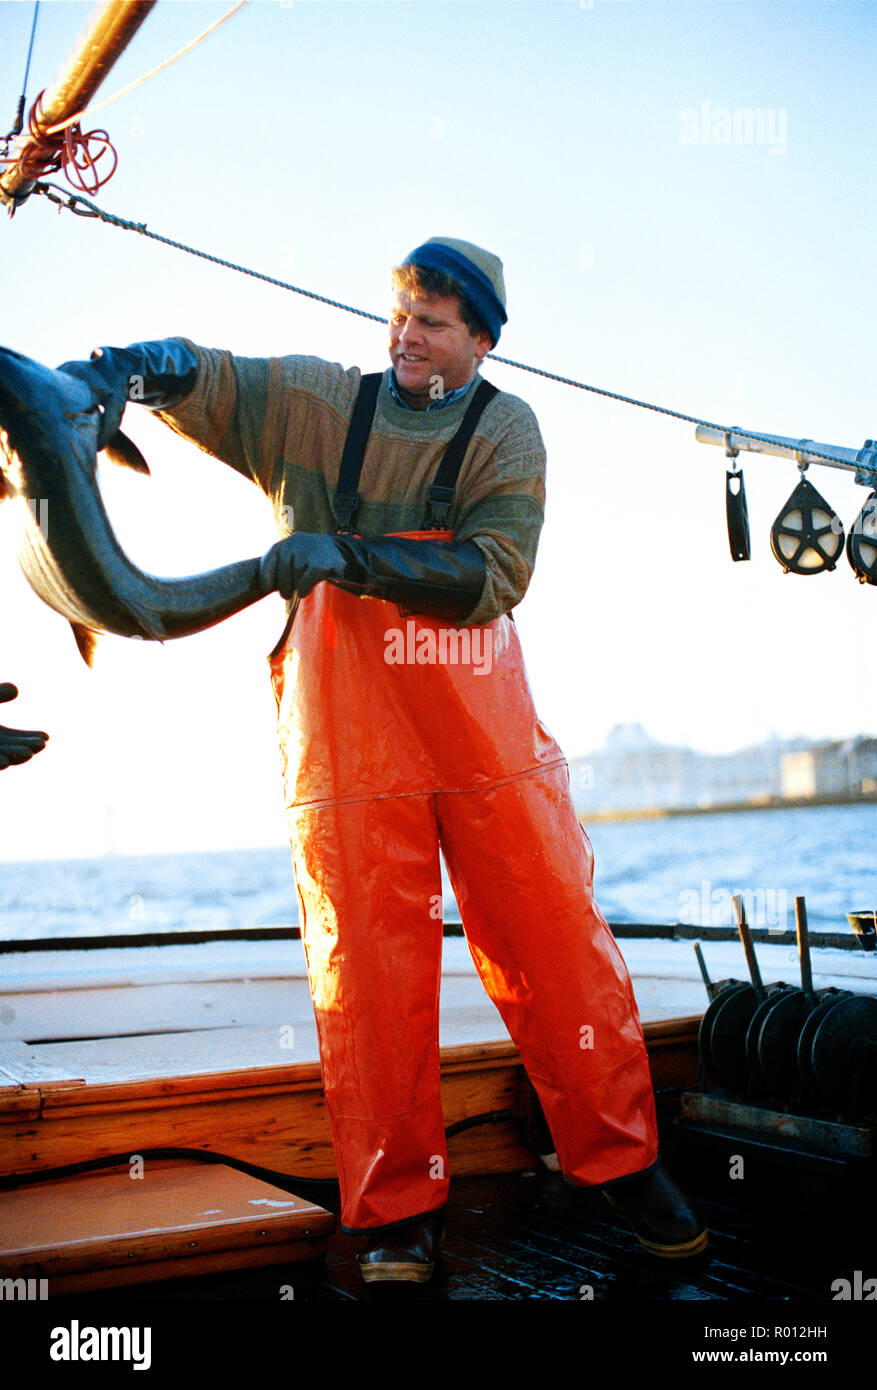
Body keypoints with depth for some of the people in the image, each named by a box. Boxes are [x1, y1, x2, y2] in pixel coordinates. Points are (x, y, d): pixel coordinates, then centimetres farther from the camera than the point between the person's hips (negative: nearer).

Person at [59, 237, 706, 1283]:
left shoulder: (504, 429, 5)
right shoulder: (313, 402, 9)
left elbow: (495, 575, -9)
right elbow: (197, 376, 8)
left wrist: (348, 557, -19)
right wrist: (119, 369, -16)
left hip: (489, 742, 0)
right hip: (350, 748, 0)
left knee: (559, 948, 1)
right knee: (368, 973, -1)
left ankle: (622, 1162, 20)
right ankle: (397, 1213, 14)